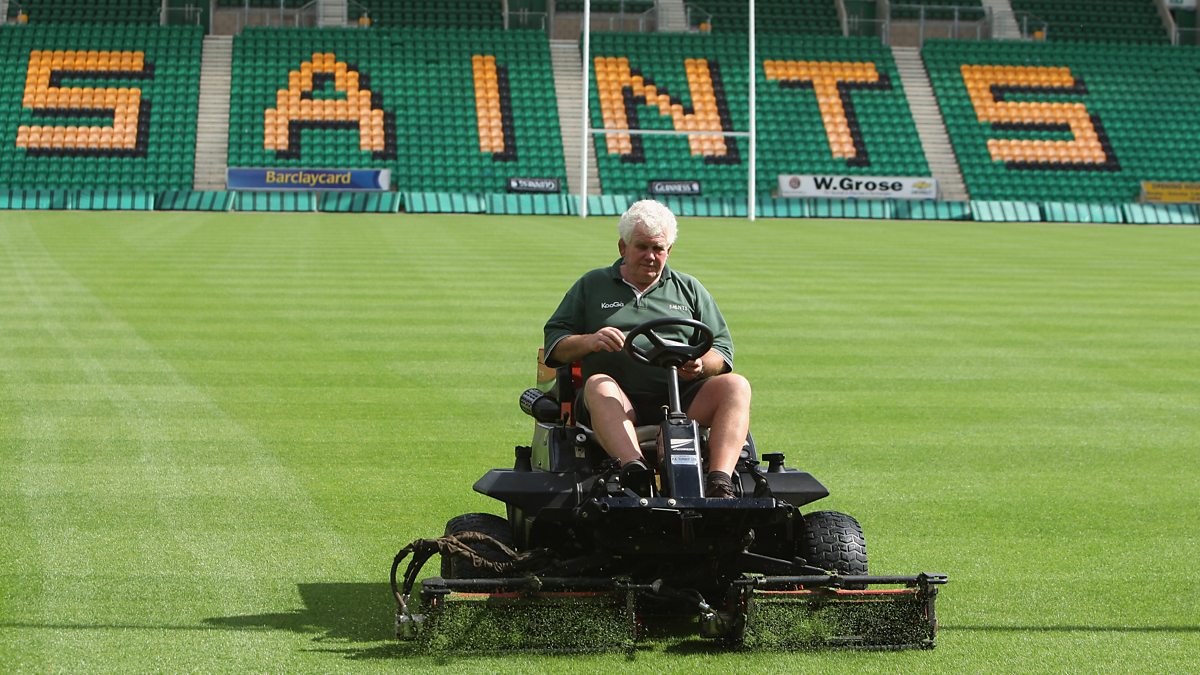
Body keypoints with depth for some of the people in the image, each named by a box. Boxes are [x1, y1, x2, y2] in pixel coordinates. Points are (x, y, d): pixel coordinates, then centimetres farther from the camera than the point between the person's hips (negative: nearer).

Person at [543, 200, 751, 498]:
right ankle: (634, 470, -61)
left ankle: (719, 483, -45)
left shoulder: (690, 289, 24)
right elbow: (555, 344, 14)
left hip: (682, 400, 2)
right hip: (619, 405, -2)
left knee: (736, 386, -26)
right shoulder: (592, 285, 21)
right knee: (598, 385, -36)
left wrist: (701, 364, -8)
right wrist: (589, 341, -9)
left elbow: (723, 351, 16)